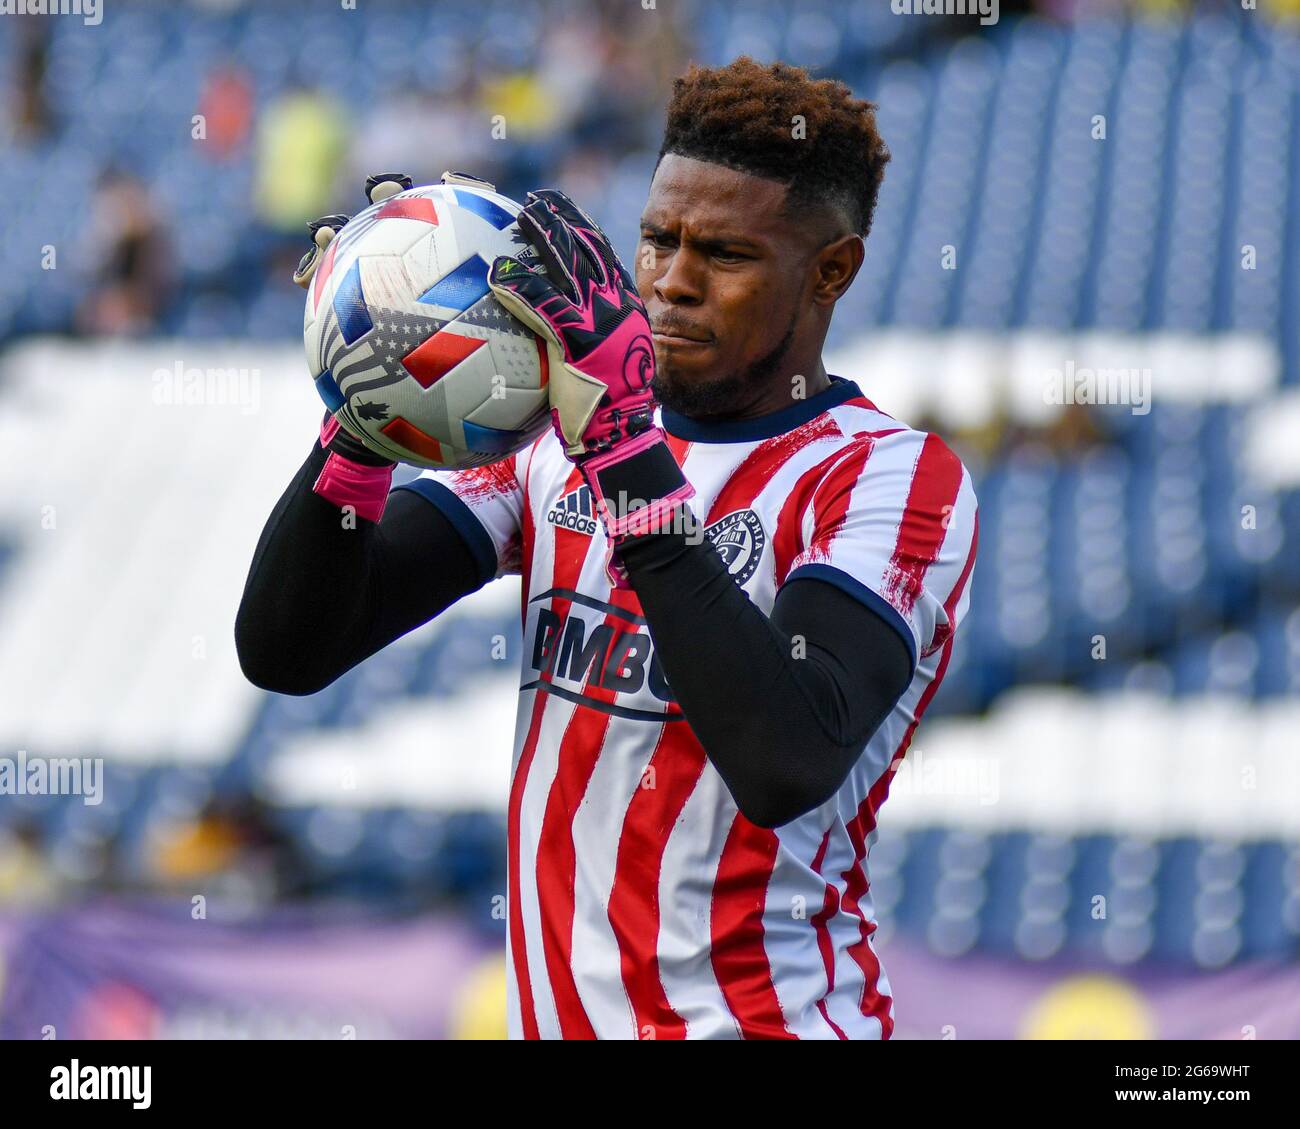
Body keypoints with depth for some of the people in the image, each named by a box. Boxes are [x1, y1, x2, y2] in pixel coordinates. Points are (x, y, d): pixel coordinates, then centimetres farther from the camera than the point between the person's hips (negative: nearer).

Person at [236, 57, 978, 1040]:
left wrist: (624, 455, -25)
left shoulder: (897, 479, -8)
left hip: (765, 1016, -5)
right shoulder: (555, 427, 8)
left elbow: (788, 766, -25)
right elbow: (287, 651, 3)